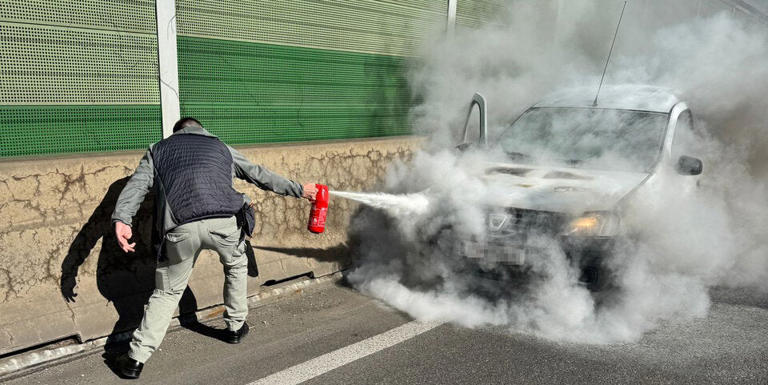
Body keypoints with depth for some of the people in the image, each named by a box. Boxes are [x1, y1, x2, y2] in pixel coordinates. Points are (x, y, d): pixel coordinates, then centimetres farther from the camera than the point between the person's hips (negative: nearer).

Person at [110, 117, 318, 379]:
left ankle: (136, 359, 15)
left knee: (167, 292, 18)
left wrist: (121, 219, -4)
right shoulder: (222, 148, 29)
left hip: (180, 228, 0)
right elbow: (261, 175, 33)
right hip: (223, 222, 0)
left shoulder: (157, 150, 28)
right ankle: (236, 327, 41)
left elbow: (136, 184, 9)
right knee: (236, 266, 32)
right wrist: (299, 190, 43)